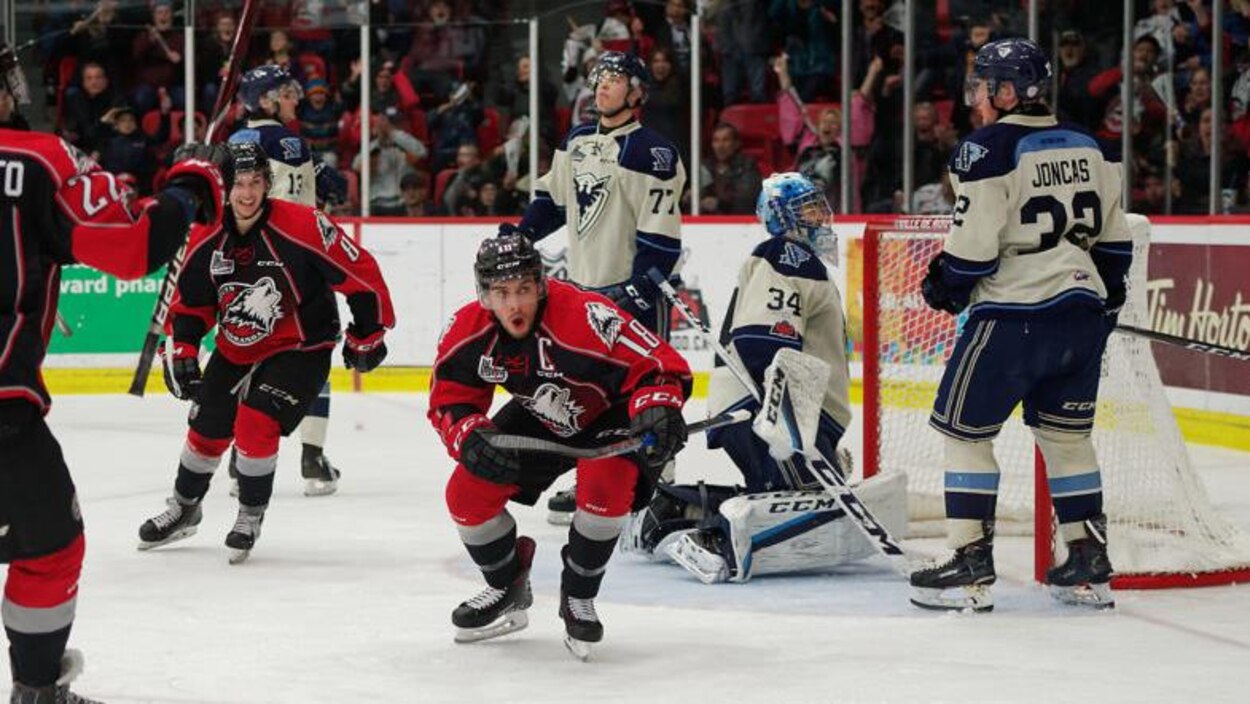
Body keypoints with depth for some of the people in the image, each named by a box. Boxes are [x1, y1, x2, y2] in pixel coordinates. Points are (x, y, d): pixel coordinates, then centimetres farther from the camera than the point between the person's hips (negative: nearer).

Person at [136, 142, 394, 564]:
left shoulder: (302, 228, -25)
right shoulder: (207, 239, -9)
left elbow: (360, 273, -18)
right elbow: (190, 302, 5)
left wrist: (367, 336, -9)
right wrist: (181, 353, -6)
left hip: (300, 349, -5)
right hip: (236, 350, 5)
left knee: (256, 424, -20)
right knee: (206, 429, 13)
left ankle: (250, 517, 3)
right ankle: (184, 509, 39)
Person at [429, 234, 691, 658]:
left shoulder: (586, 317, -37)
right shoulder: (470, 330, -20)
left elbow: (660, 366, -35)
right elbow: (448, 400, -8)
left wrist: (657, 409, -54)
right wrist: (470, 436, -28)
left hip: (612, 416, -5)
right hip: (541, 419, 5)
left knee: (606, 483, -34)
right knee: (467, 491, -8)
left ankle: (578, 598, -7)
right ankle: (507, 588, 21)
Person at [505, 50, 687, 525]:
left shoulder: (652, 152, -13)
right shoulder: (577, 141, 11)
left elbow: (661, 235, -16)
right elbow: (553, 196, 24)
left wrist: (638, 290, -22)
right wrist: (521, 234, 10)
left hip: (631, 291, -7)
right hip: (581, 285, 7)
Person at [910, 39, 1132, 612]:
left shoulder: (988, 150, -12)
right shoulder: (1088, 147, 10)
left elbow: (972, 247, -15)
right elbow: (1114, 240, 15)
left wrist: (942, 287, 2)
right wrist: (1104, 303, 24)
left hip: (1014, 317, -7)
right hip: (1082, 315, 7)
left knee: (964, 430, 3)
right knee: (1066, 434, 17)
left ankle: (972, 565, 0)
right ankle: (1090, 566, 17)